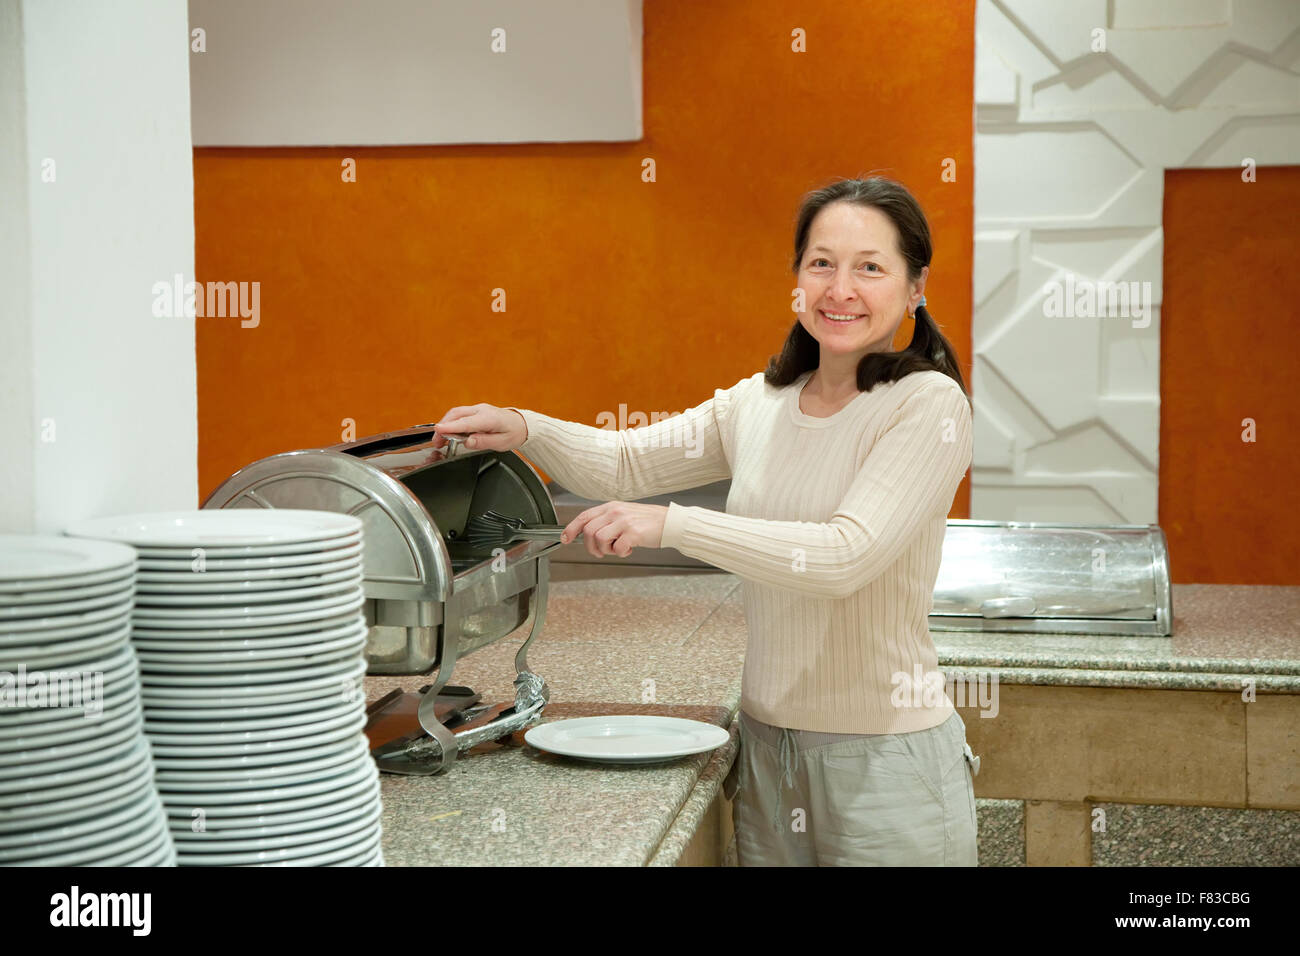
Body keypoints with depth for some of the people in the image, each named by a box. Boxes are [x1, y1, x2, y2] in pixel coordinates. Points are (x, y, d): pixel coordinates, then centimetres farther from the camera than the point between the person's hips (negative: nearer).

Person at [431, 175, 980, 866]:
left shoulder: (929, 404, -13)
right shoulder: (758, 403, 7)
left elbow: (845, 555, -24)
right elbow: (625, 464, 10)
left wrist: (671, 524, -27)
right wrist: (526, 431, -8)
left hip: (884, 758, -5)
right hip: (767, 749, 6)